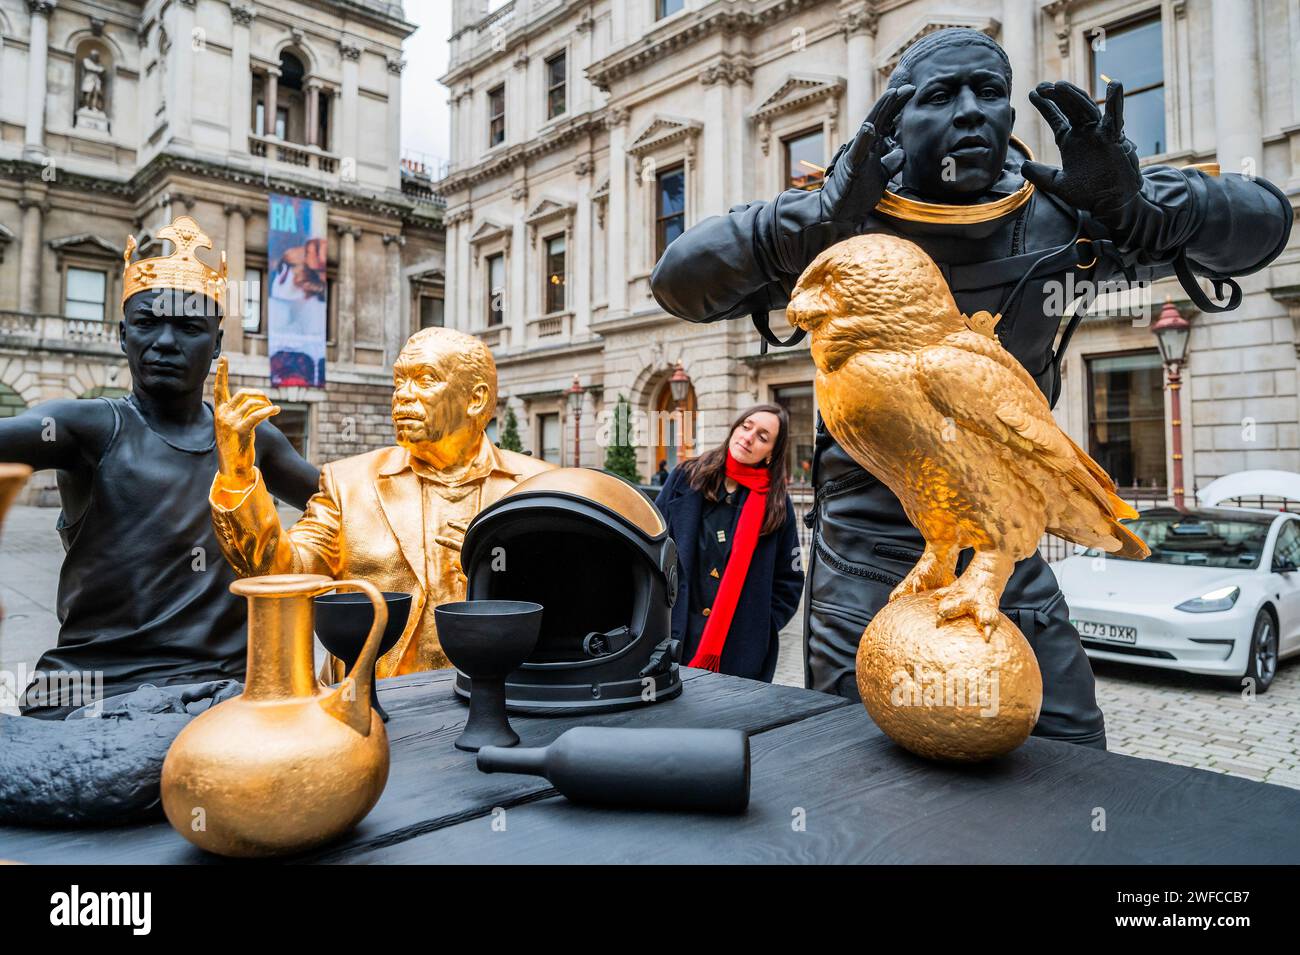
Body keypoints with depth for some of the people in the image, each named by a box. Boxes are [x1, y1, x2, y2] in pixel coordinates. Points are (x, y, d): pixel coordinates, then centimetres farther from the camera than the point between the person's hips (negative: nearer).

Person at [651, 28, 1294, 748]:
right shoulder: (849, 225, -11)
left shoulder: (1056, 217, -2)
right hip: (868, 558, -3)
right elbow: (678, 280, -19)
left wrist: (1137, 204, -17)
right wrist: (819, 218, -33)